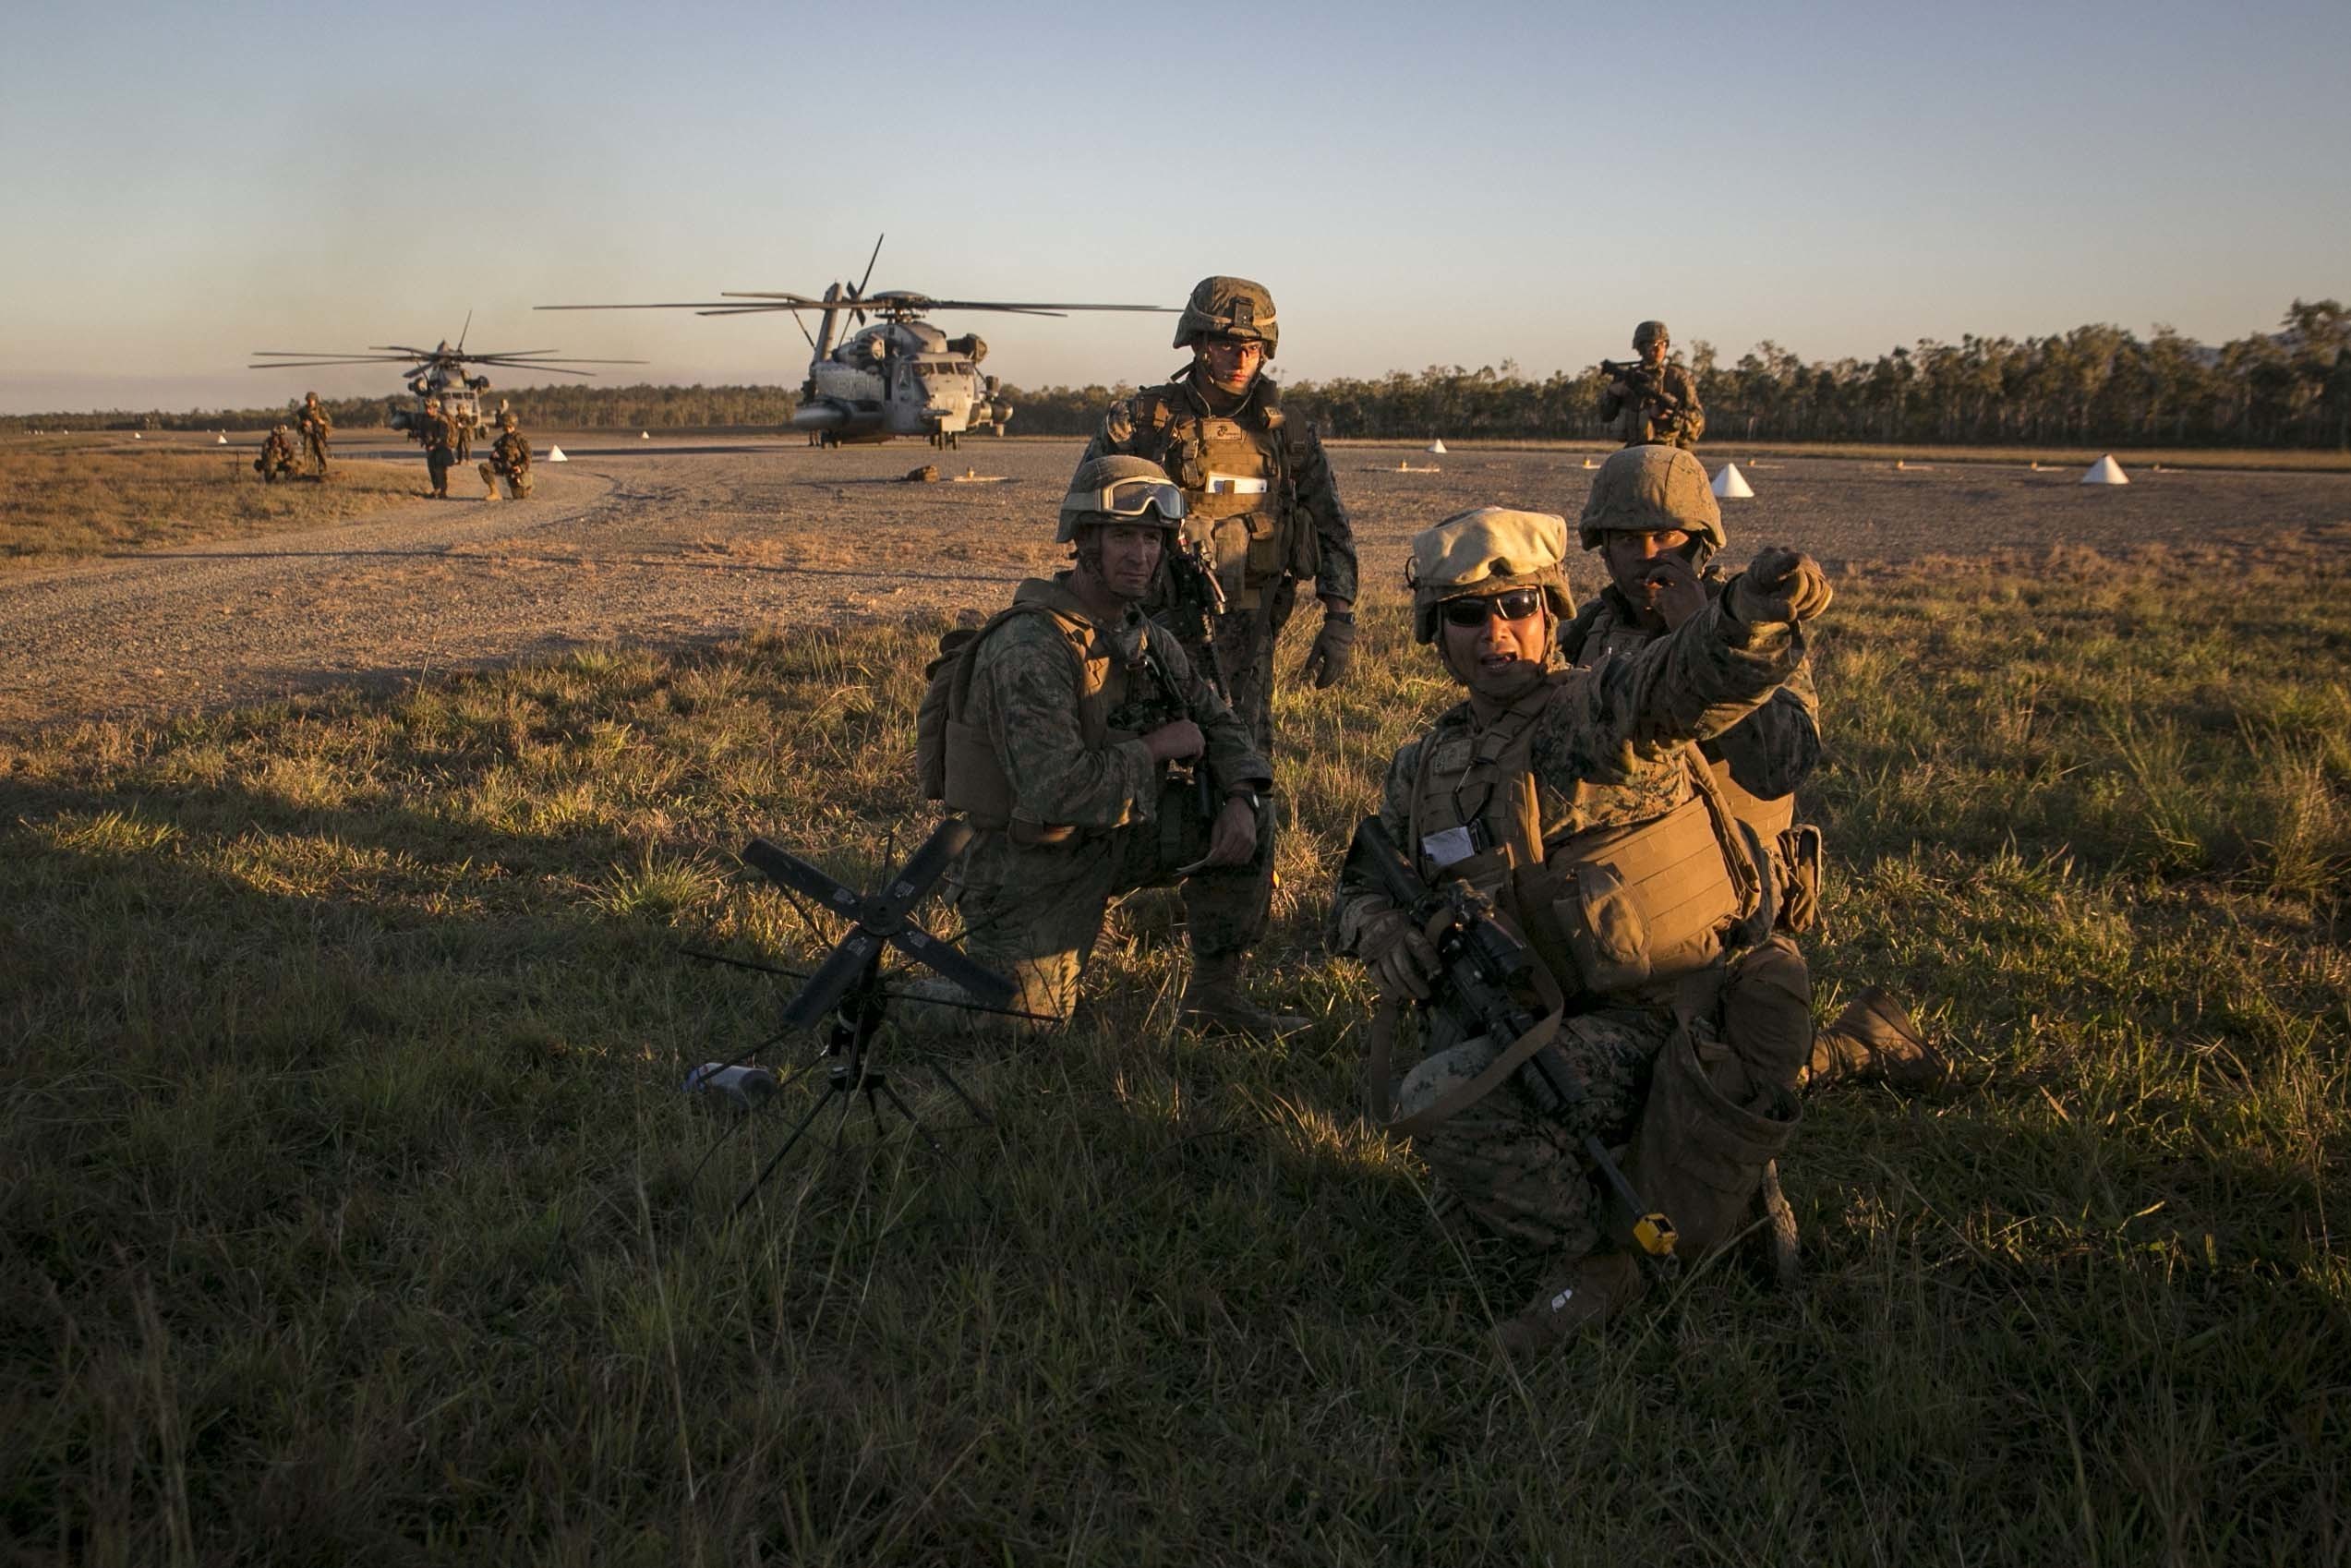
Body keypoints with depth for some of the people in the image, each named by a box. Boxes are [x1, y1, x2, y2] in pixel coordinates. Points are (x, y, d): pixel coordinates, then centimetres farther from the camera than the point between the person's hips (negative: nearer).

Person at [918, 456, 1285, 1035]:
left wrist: (1240, 801, -11)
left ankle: (1214, 991, 7)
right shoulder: (1031, 651, -26)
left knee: (1248, 812, -4)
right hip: (1029, 867, -7)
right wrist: (1157, 747, -21)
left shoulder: (1141, 635, 2)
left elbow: (1216, 722, 10)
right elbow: (1058, 792, -35)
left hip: (1107, 839, 7)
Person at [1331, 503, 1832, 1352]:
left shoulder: (1606, 708, -10)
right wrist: (1380, 928, -5)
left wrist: (1758, 605, -56)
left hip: (1678, 1021, -7)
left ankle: (1590, 1261, -6)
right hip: (1564, 1027, 7)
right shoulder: (1423, 771, 9)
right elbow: (1361, 884, 21)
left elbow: (1706, 669, -31)